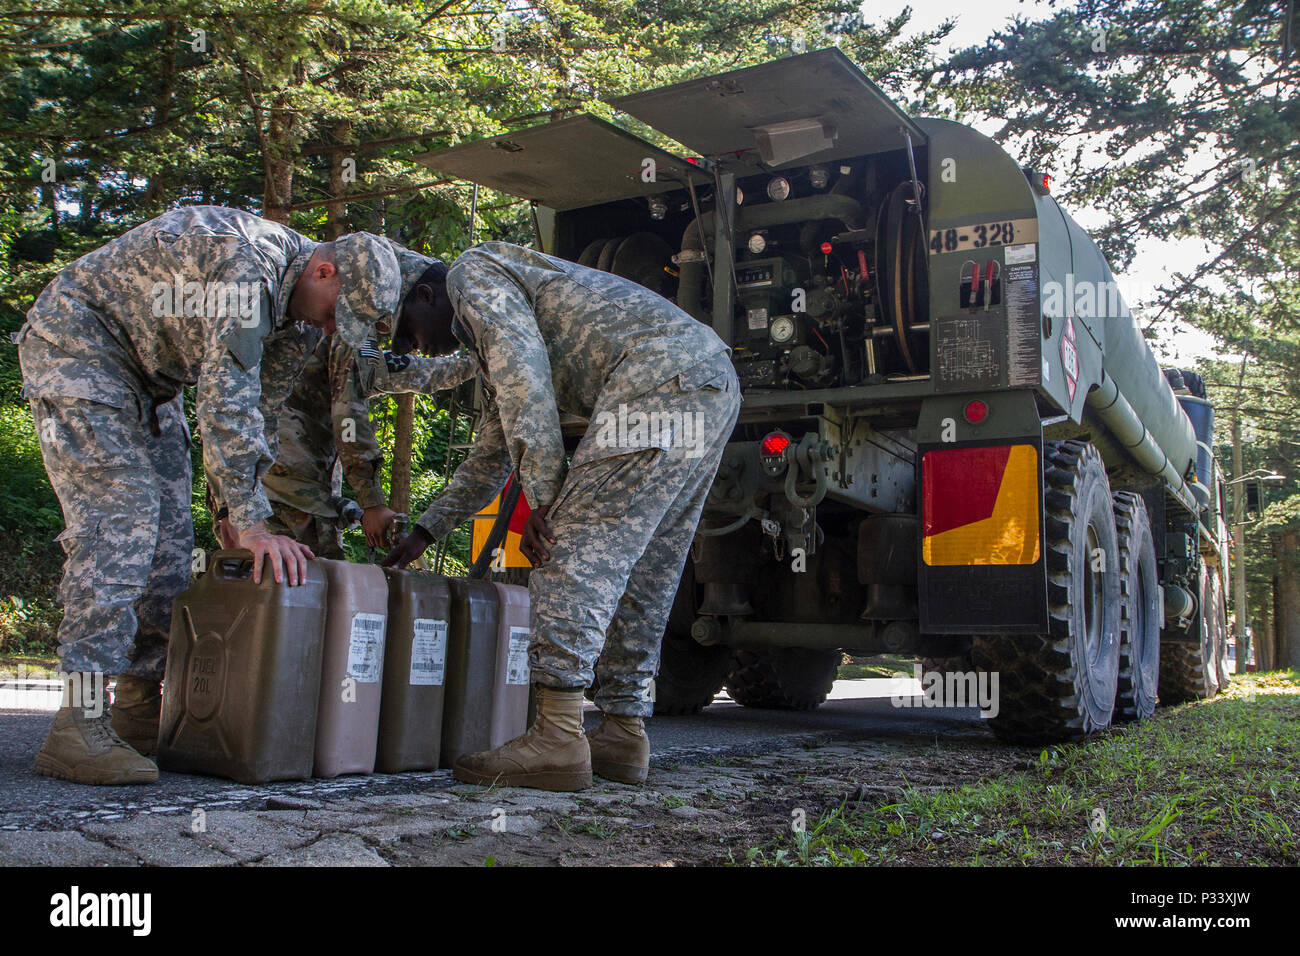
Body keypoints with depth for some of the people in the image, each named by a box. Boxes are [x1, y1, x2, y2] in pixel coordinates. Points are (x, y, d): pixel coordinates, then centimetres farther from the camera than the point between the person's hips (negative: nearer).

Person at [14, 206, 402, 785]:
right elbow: (227, 395, -36)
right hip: (76, 347, -9)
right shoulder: (247, 259, -30)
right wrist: (250, 520, -37)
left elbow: (261, 409, 6)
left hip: (146, 377, 9)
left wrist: (241, 513, 2)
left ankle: (139, 712, 8)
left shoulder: (293, 300, 0)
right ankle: (79, 726, -22)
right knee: (120, 517, -22)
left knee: (168, 538, 2)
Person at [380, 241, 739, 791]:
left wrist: (542, 494, -13)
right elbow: (491, 458, 42)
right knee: (644, 573, 10)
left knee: (573, 546, -12)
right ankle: (623, 734, 14)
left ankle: (558, 740, -14)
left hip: (663, 373, -11)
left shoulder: (471, 272, 7)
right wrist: (424, 532, 43)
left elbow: (523, 369, -11)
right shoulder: (490, 348, 35)